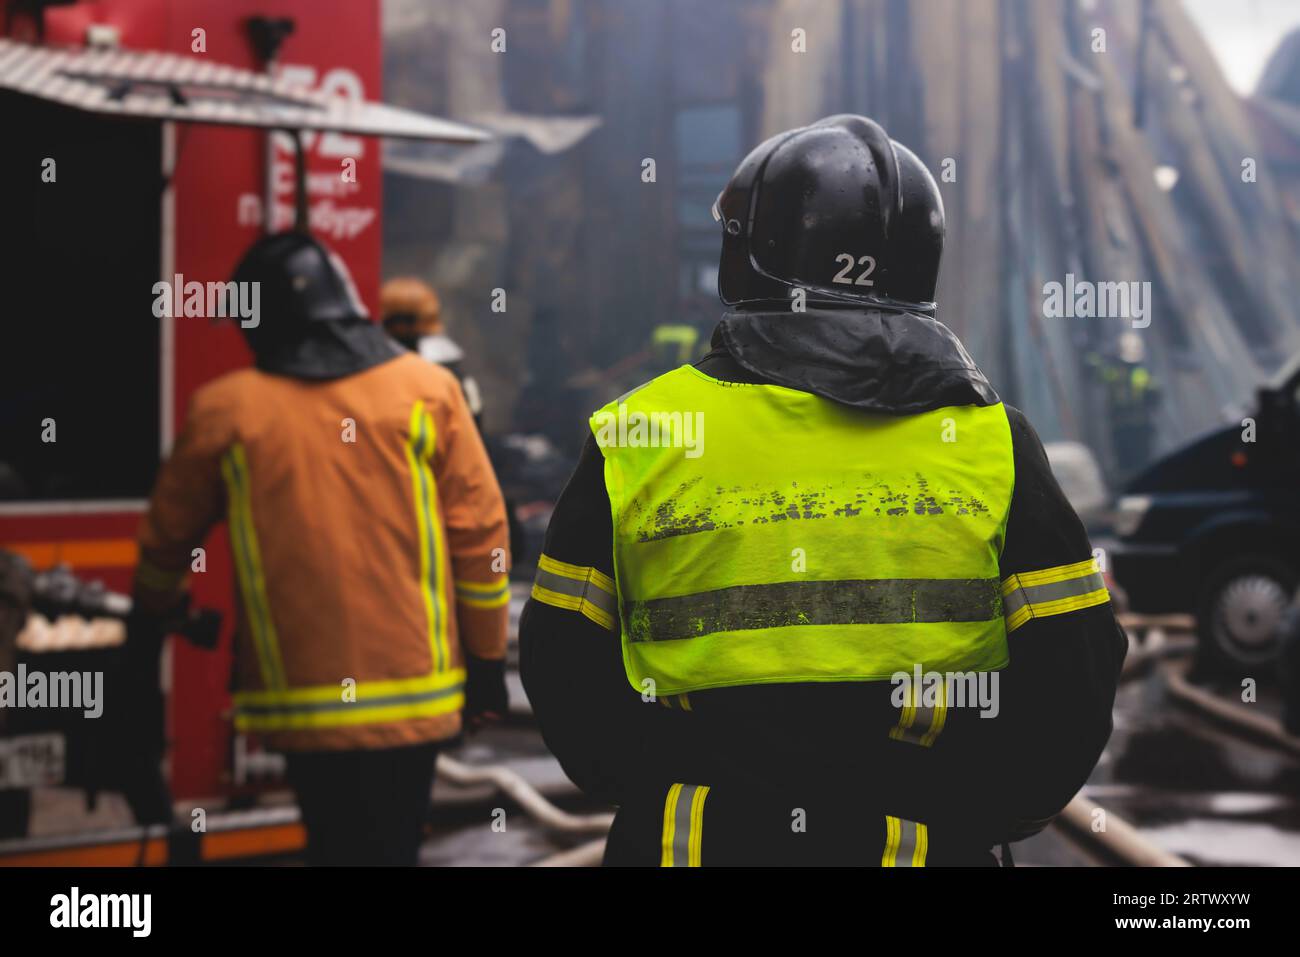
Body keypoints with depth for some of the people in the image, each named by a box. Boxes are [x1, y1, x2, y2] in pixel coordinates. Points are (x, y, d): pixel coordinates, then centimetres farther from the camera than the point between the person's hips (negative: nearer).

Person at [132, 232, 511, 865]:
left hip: (302, 699, 0)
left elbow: (168, 536, 14)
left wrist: (155, 604, 36)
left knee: (339, 843, 9)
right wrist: (487, 657, 10)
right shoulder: (426, 390, 0)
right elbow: (480, 532, 0)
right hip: (414, 691, 0)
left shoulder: (224, 411, 0)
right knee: (392, 843, 13)